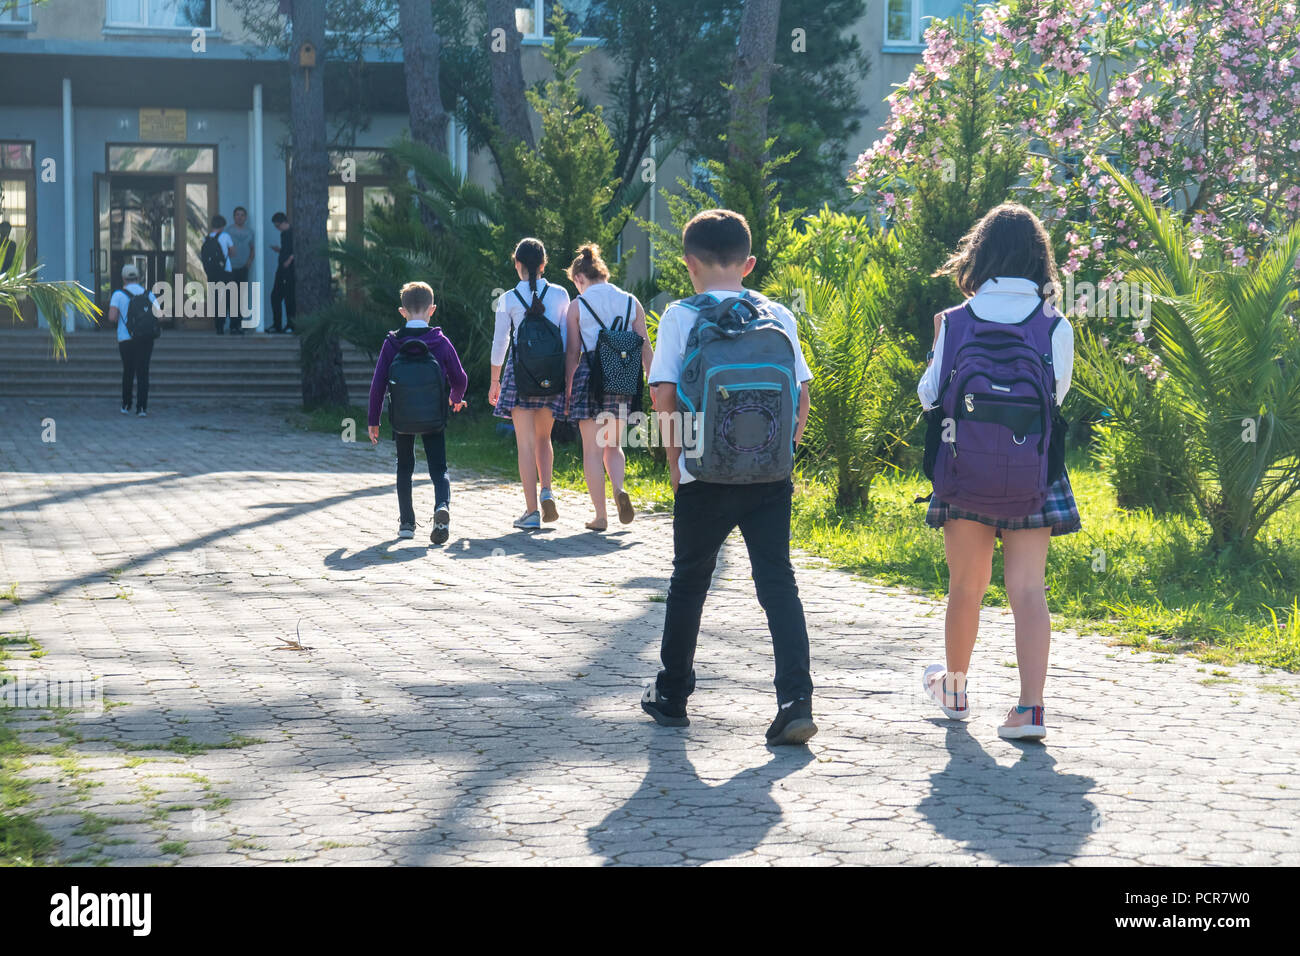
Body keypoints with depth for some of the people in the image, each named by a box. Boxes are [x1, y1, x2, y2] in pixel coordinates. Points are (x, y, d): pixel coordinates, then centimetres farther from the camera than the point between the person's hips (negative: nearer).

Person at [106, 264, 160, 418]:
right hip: (146, 339, 1)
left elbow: (112, 317, -11)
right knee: (143, 373, 1)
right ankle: (141, 407, -10)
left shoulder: (118, 294, -1)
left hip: (126, 338, -1)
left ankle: (126, 405, 22)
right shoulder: (148, 294, 7)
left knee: (127, 371, 16)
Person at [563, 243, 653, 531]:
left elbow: (573, 354, -1)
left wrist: (568, 392, 4)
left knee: (592, 450, 5)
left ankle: (600, 516, 4)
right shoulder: (631, 302, 7)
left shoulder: (577, 306, -1)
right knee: (613, 445, 18)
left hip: (590, 376, -3)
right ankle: (619, 488, -10)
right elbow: (645, 349, 5)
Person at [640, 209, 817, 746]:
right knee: (777, 581, 4)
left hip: (707, 475, -2)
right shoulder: (778, 316, 5)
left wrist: (676, 464, 1)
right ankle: (796, 701, -8)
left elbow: (664, 397, -8)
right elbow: (801, 395, 5)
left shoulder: (682, 317, -4)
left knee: (689, 581, 14)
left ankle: (671, 697, 26)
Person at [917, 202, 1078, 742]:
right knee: (1028, 590, 0)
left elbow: (929, 396, 6)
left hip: (964, 474, 1)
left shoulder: (955, 323, -4)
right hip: (1030, 476, -1)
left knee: (966, 587, 15)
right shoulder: (1055, 328, -6)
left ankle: (955, 688, 34)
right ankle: (1030, 706, -11)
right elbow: (1056, 397, 7)